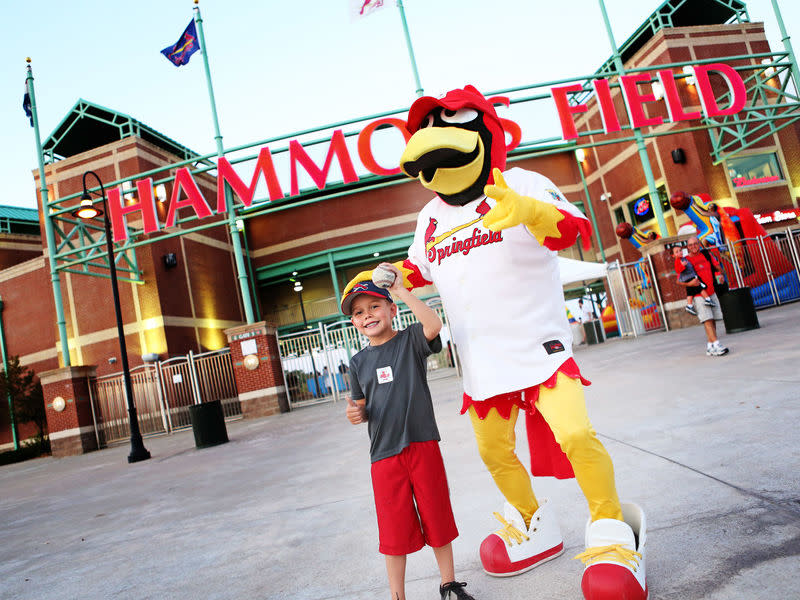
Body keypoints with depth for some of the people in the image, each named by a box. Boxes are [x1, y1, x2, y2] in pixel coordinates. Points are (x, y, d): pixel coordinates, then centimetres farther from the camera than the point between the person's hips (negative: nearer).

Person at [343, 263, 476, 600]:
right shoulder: (358, 363, 8)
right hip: (384, 454, 2)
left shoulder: (410, 340, -2)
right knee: (394, 529, 9)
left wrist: (401, 291, -20)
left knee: (437, 519, 12)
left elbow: (434, 324, -24)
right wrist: (357, 414, -8)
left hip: (422, 445, -2)